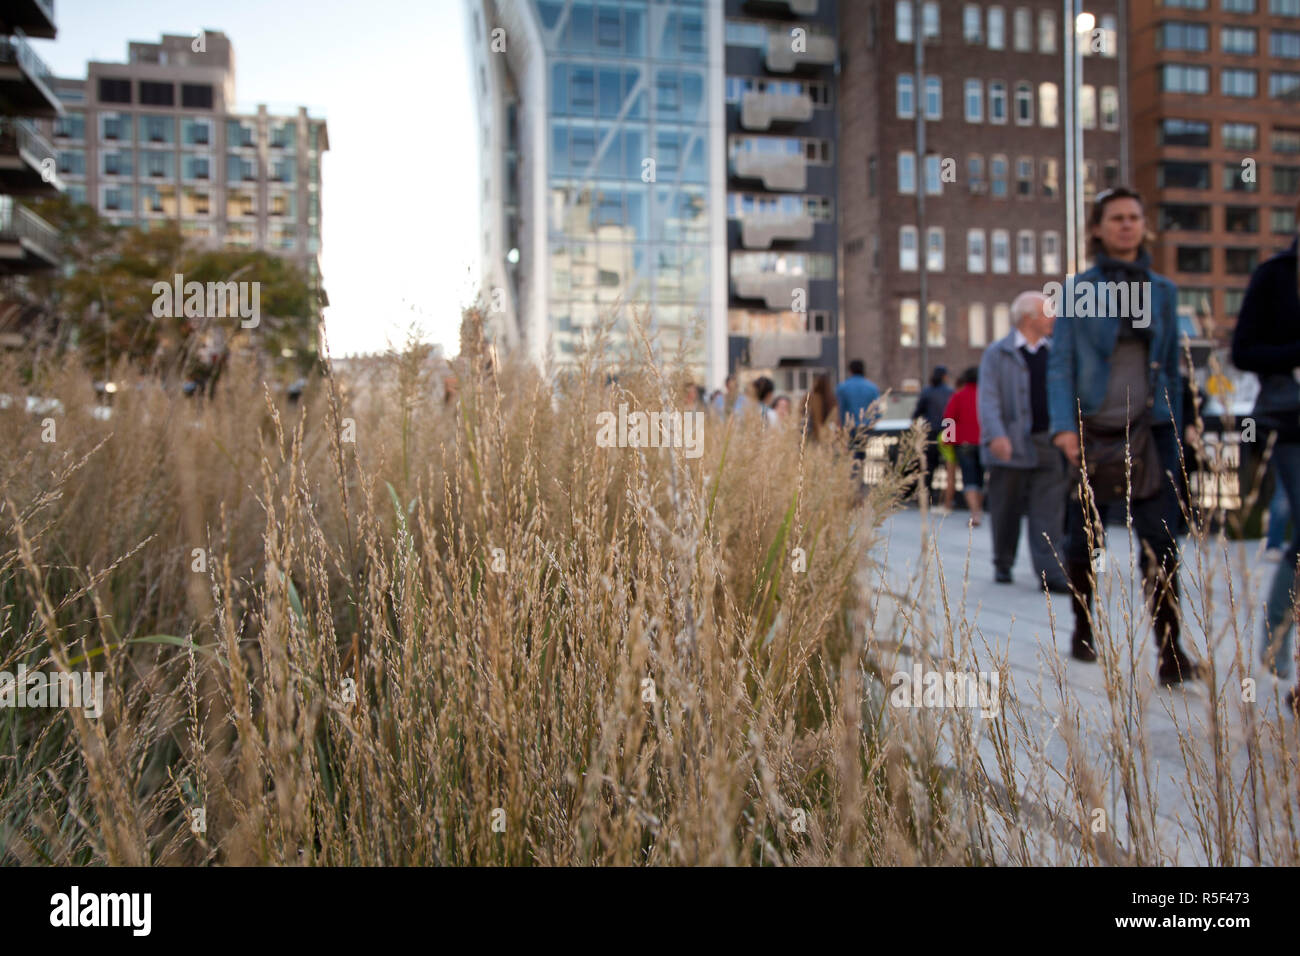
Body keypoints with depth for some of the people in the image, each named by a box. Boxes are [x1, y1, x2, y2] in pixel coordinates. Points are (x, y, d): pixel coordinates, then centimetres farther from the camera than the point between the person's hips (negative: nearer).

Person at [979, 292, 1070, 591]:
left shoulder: (1054, 353, 13)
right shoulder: (998, 353, -1)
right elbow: (988, 398, -11)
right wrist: (996, 435, -24)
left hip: (1048, 445, 3)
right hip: (1011, 446, -3)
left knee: (1049, 512, -3)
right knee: (1006, 511, 8)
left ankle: (1051, 573, -4)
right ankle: (1002, 565, 24)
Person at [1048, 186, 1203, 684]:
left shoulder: (1163, 291, 11)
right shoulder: (1079, 290, 2)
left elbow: (1172, 364, 15)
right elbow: (1060, 362, -3)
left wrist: (1174, 425, 12)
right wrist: (1064, 426, -14)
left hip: (1150, 428, 2)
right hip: (1094, 429, -2)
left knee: (1161, 539, -9)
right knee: (1085, 535, 8)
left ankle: (1170, 652, -7)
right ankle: (1083, 630, 27)